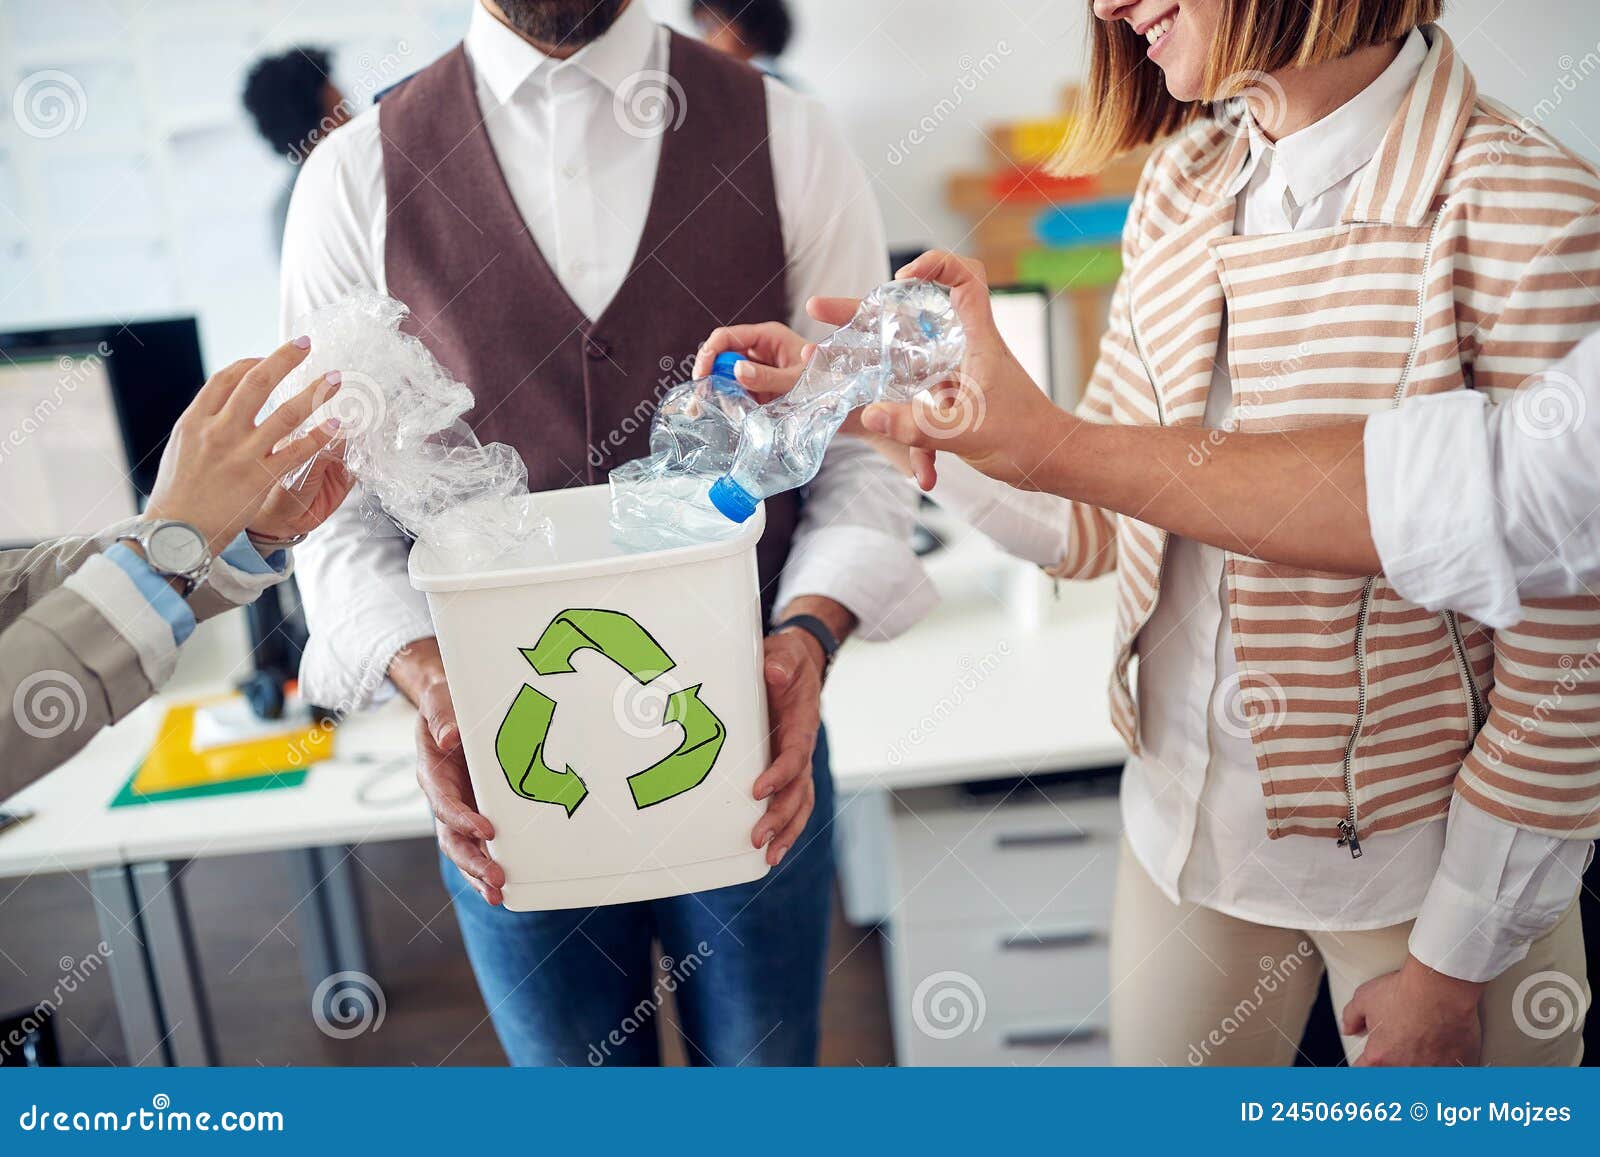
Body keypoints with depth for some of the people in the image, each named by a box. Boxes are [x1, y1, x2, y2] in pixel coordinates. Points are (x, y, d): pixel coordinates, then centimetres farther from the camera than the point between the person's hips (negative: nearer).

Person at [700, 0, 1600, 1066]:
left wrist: (1459, 960, -10)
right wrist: (862, 395, -6)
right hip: (1189, 822, 5)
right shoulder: (1183, 195, 2)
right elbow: (1092, 522, 4)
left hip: (1426, 856, -5)